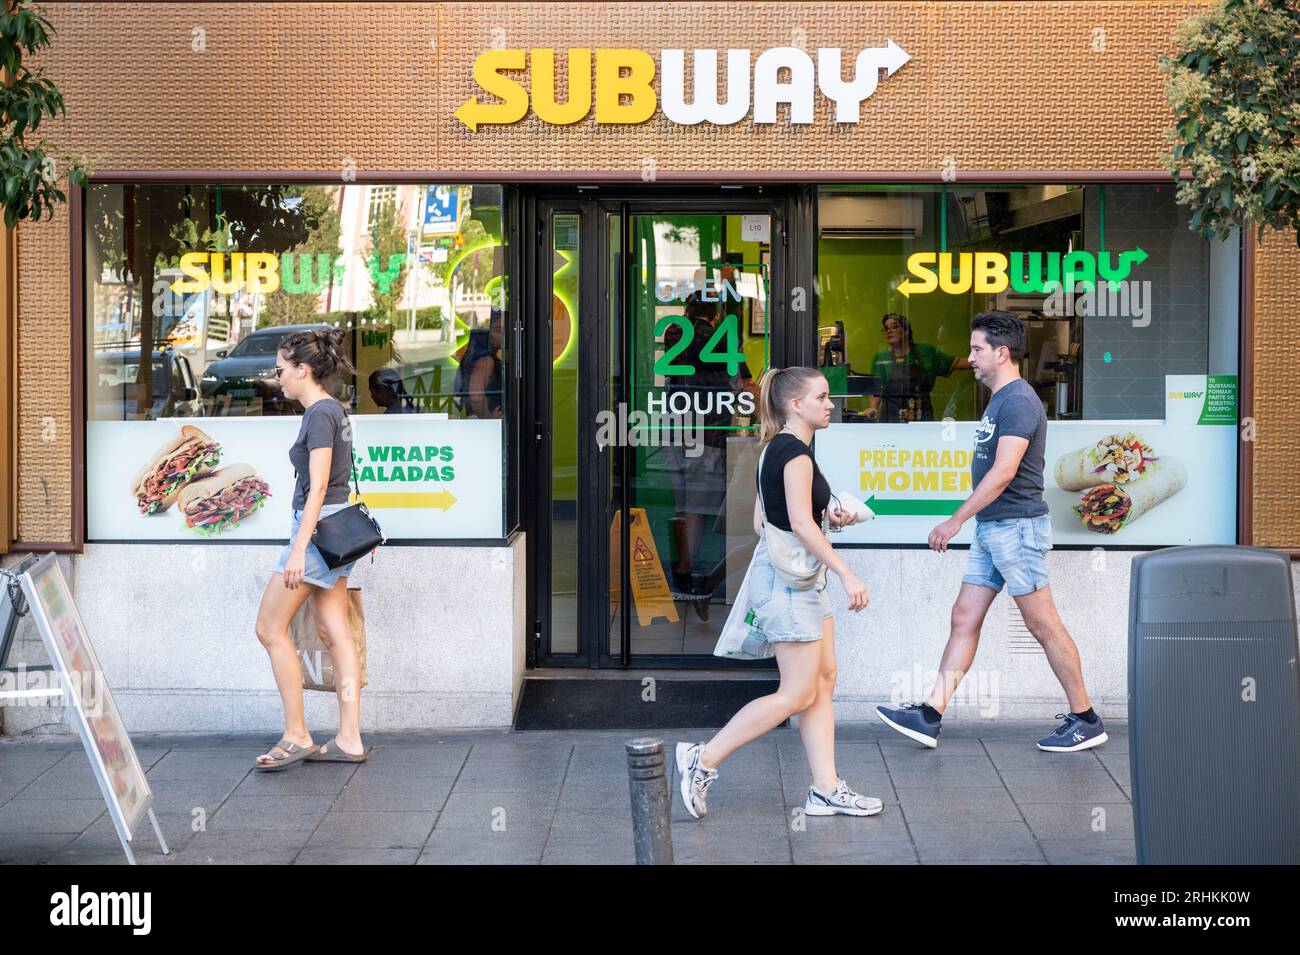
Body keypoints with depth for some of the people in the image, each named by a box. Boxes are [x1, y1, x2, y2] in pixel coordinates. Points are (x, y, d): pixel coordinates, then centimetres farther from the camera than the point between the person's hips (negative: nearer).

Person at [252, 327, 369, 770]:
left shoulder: (320, 414, -15)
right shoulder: (333, 410, 14)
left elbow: (318, 487, -20)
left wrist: (298, 549, -23)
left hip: (318, 526, -10)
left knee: (270, 628, -3)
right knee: (335, 634, 7)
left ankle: (296, 736, -1)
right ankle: (349, 739, 7)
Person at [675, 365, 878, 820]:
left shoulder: (778, 450, 15)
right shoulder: (795, 452, -15)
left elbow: (763, 522, 17)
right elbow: (801, 525, -23)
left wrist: (827, 519, 11)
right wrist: (847, 574, -24)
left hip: (799, 578, 10)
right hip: (787, 578, -10)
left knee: (823, 682, 9)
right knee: (798, 693, -6)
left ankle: (826, 790, 10)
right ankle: (703, 759, -2)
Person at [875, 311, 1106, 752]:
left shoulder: (1018, 401, -16)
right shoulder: (1000, 400, 16)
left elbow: (1004, 472, -24)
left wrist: (956, 520, -22)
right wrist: (967, 521, 20)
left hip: (1016, 527, -10)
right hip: (992, 530, 10)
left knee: (1043, 625, -3)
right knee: (964, 618, 6)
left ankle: (1085, 721, 6)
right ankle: (929, 715, 6)